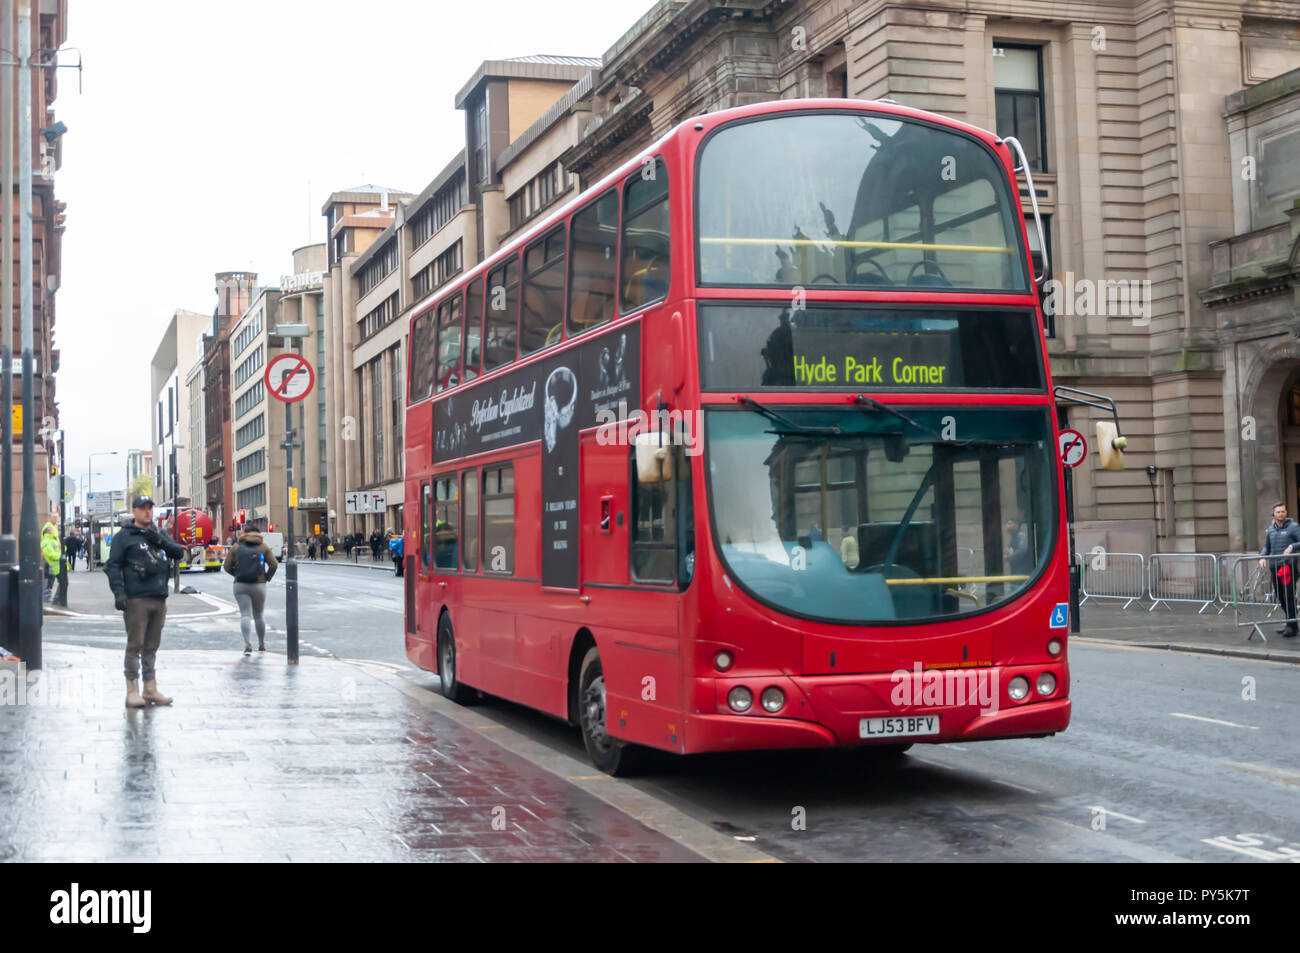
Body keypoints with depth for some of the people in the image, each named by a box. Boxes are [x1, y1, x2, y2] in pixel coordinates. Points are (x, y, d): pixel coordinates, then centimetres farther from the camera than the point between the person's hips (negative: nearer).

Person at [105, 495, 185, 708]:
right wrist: (118, 593, -15)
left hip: (159, 599, 6)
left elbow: (179, 553, 7)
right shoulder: (123, 536, 1)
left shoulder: (159, 533, 17)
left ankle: (151, 689, 17)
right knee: (135, 645, -6)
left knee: (152, 646, 11)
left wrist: (160, 541, -10)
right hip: (136, 600, -5)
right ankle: (132, 691, -2)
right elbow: (113, 565, -5)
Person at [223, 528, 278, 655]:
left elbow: (227, 566, 1)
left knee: (245, 615, -6)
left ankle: (247, 643, -25)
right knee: (258, 616, 16)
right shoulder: (263, 547, 5)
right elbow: (273, 564, -6)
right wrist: (267, 578, 6)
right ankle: (262, 644, 25)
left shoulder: (236, 547, 6)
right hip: (259, 586, 1)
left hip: (240, 586, -1)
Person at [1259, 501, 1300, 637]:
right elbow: (1266, 546, 24)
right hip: (1274, 566, 6)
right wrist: (1263, 557, 6)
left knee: (1289, 596, -9)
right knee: (1280, 596, 8)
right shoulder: (1270, 530, 16)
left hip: (1289, 565, -6)